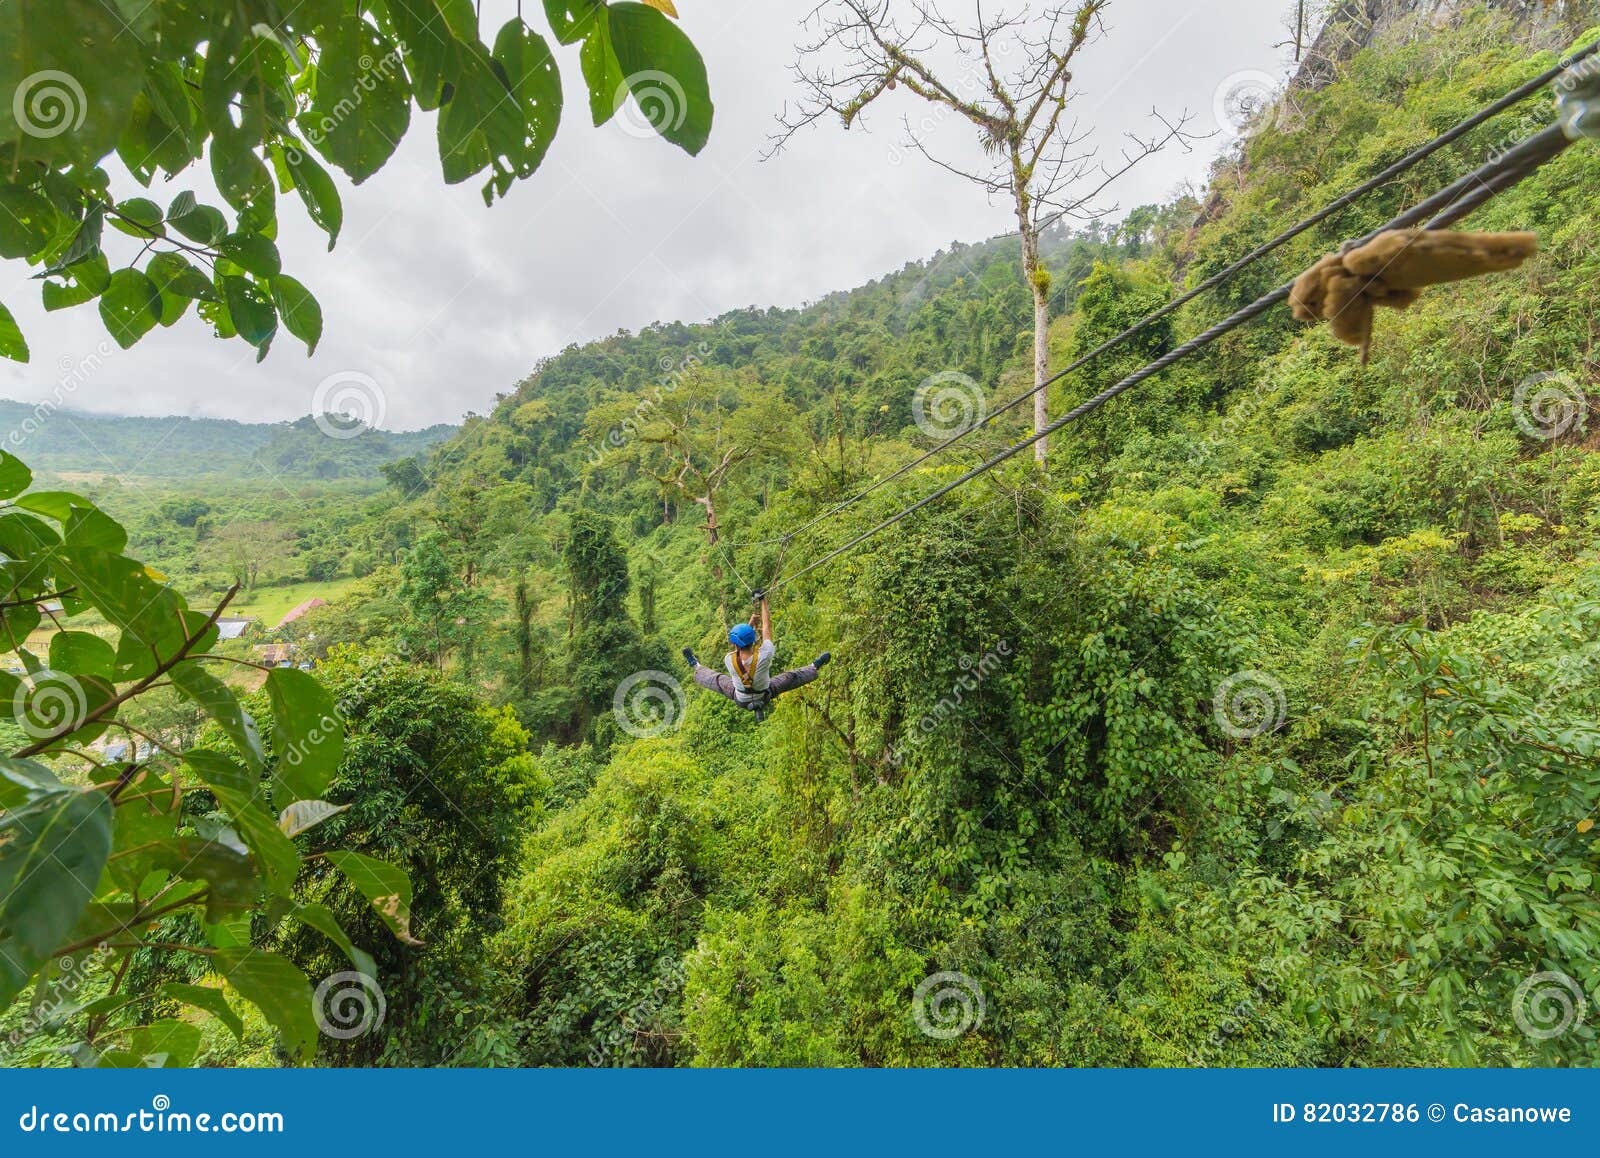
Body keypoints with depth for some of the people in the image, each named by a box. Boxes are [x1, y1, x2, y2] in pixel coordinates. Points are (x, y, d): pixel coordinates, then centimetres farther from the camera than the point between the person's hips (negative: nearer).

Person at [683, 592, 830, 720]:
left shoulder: (729, 660, -33)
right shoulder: (764, 656, -38)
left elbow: (738, 652, -7)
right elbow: (767, 626, -24)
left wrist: (751, 623, -2)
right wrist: (763, 601, -14)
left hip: (740, 700, 1)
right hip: (764, 697, -1)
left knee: (716, 679, 22)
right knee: (791, 677, 10)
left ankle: (697, 667, 47)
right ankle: (815, 668, 31)